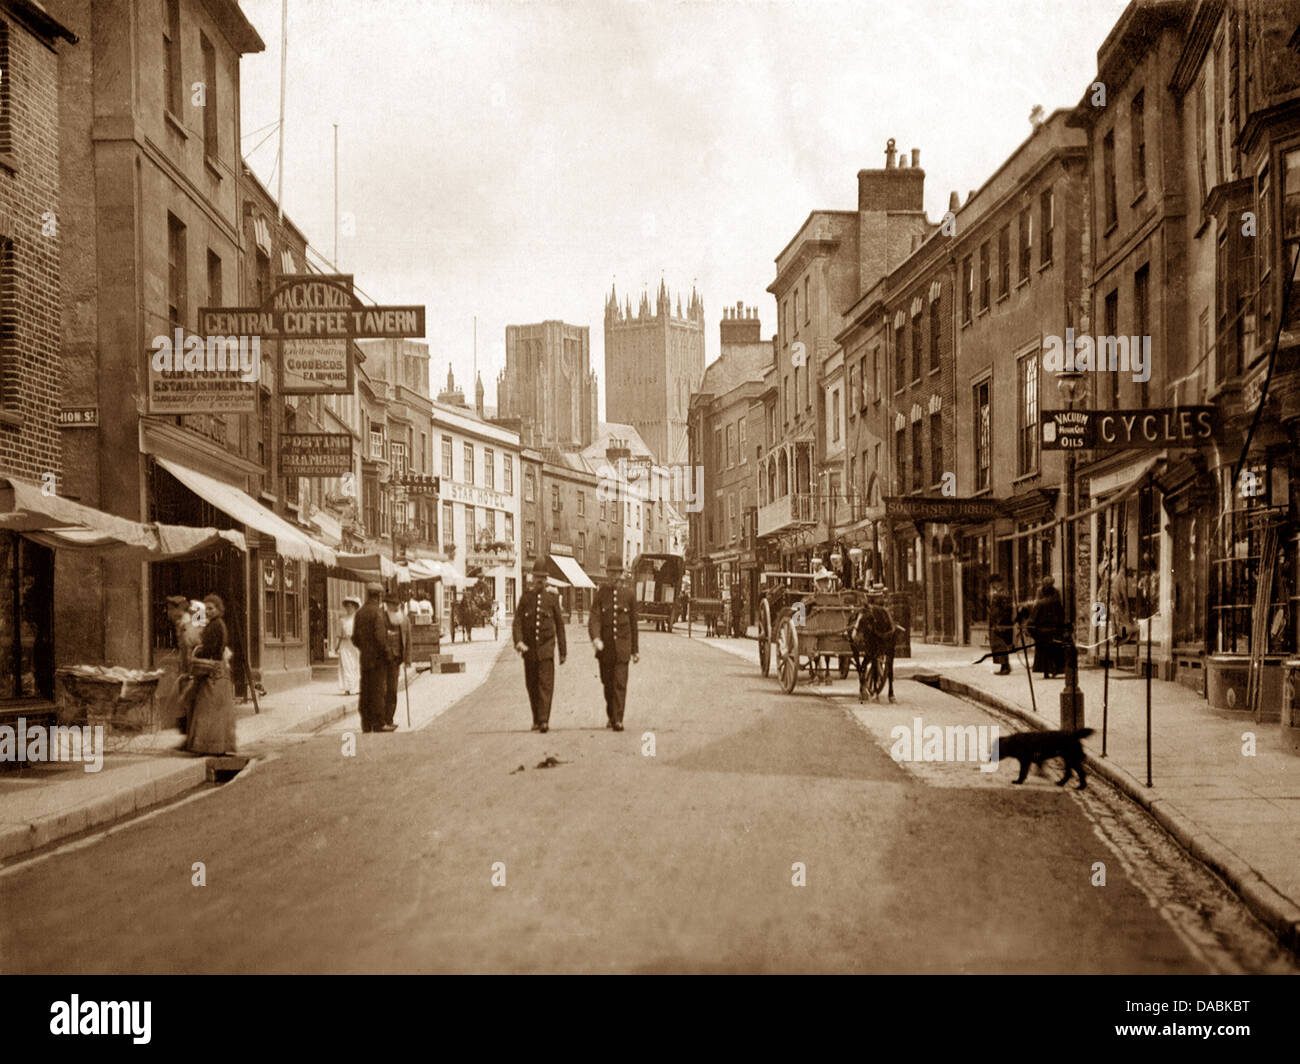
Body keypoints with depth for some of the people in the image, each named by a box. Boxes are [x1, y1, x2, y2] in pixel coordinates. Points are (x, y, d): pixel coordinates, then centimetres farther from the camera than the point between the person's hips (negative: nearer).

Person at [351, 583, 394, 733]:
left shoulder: (359, 613, 10)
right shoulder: (378, 612, -13)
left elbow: (355, 638, 13)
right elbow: (380, 636, -20)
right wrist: (386, 653, -10)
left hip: (364, 659, 7)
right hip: (378, 659, -7)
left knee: (365, 692, 9)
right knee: (378, 691, -5)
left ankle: (366, 724, 12)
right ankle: (378, 724, -5)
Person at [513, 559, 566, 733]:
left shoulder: (552, 598, 4)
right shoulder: (525, 598, 5)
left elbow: (560, 625, 8)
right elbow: (517, 622, -3)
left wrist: (563, 650, 7)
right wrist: (518, 642, -20)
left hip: (546, 648, -2)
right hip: (529, 648, 2)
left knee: (546, 684, -12)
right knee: (532, 686, 9)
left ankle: (544, 720, -17)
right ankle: (536, 720, 22)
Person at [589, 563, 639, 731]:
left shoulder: (629, 593, 2)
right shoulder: (601, 593, 2)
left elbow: (633, 622, 7)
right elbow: (594, 617, -7)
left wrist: (635, 650, 9)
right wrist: (595, 638, -26)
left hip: (622, 647, -1)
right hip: (605, 646, 1)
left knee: (620, 683, -10)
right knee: (607, 684, 12)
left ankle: (618, 720, -11)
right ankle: (610, 716, 32)